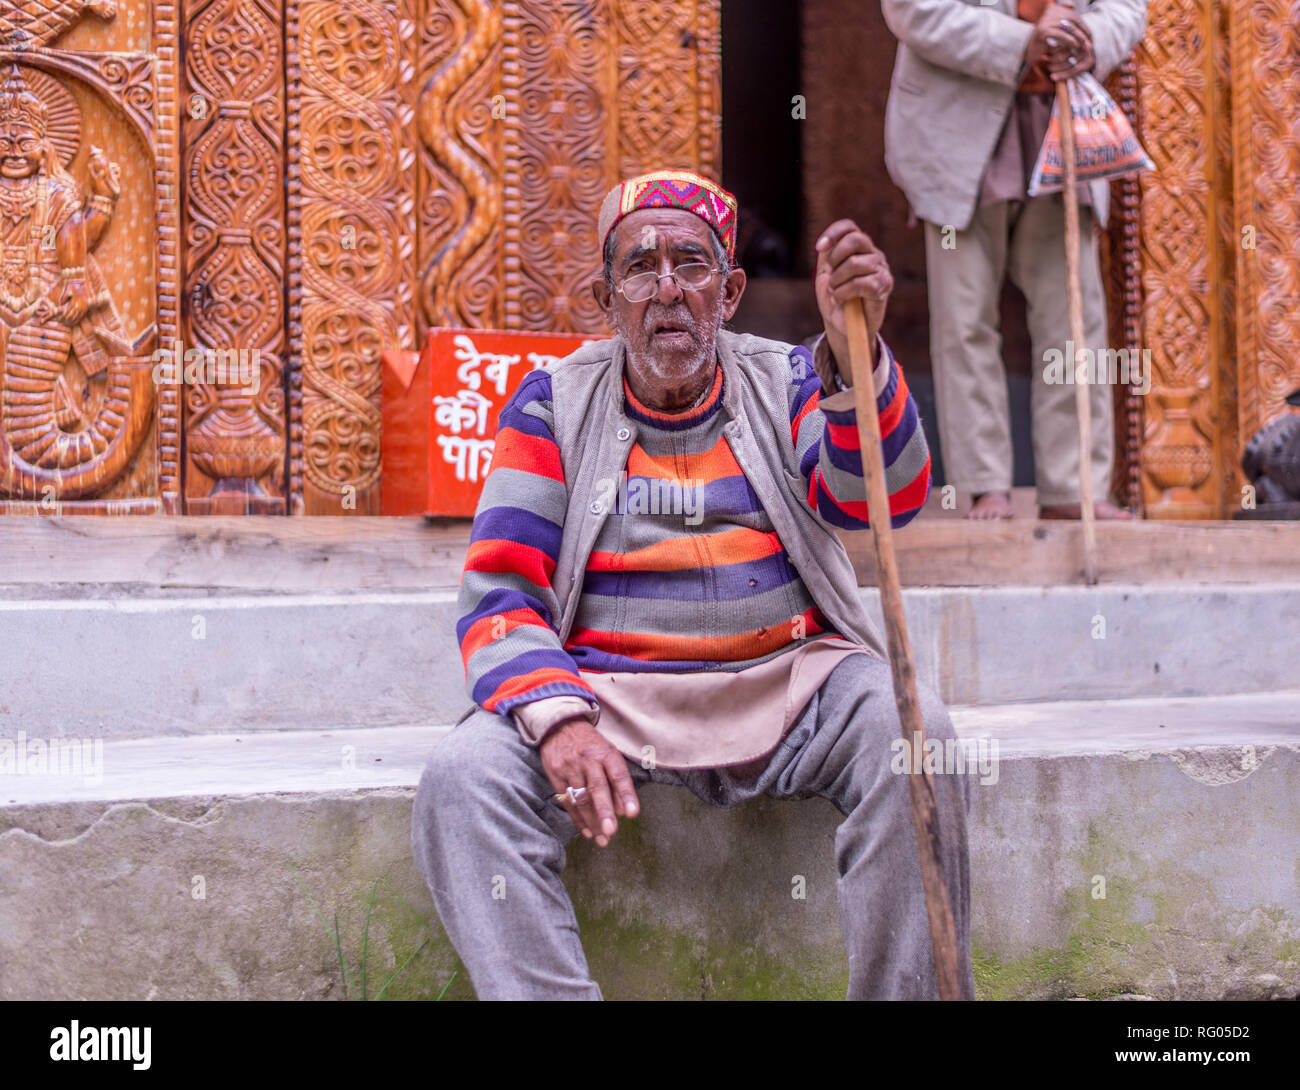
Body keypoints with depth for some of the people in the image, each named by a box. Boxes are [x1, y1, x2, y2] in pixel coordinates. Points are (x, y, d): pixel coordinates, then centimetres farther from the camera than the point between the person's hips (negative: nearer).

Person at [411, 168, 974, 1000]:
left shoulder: (787, 382, 10)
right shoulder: (557, 402, 8)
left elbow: (880, 497, -11)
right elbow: (500, 596, 1)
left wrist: (853, 349, -31)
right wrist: (557, 717, -20)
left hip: (786, 683, 1)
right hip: (610, 694, 0)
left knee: (912, 734, -29)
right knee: (464, 776, -27)